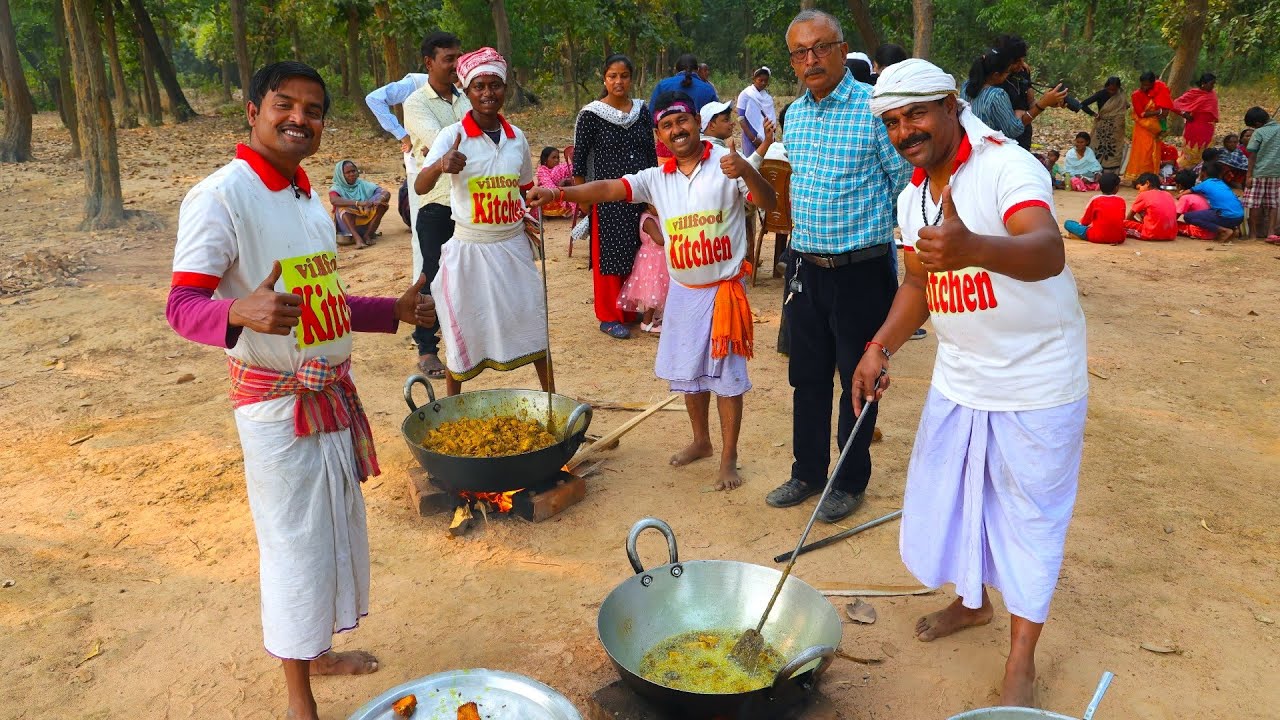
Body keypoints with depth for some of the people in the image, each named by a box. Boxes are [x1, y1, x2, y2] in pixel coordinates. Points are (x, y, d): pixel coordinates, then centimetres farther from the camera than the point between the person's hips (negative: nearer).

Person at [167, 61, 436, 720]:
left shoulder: (309, 197, 11)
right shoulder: (219, 196, -14)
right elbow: (182, 305, -22)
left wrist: (395, 310, 16)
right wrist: (243, 311, -42)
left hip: (333, 392, 8)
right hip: (275, 402, -8)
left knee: (337, 527, 18)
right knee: (293, 542, 1)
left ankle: (318, 650, 39)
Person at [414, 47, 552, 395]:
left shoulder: (517, 137, 4)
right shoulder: (452, 136, -9)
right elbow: (420, 187, -21)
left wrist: (527, 217, 2)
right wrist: (440, 165, -42)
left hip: (513, 246, 4)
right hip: (469, 249, -3)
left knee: (534, 322, 10)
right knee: (462, 330, 6)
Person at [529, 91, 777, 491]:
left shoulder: (727, 163, -10)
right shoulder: (657, 178, 2)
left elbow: (769, 203, -17)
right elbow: (608, 188, -6)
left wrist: (746, 171, -37)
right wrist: (558, 193, -20)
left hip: (724, 289, -5)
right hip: (682, 291, 5)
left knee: (726, 374, 2)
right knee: (688, 372, 16)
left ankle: (729, 458, 15)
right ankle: (701, 441, 36)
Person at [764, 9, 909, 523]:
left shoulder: (875, 108, -11)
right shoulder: (793, 115, 9)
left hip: (861, 272, -6)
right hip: (805, 268, 6)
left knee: (858, 381, 7)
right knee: (807, 377, 14)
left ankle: (851, 482, 23)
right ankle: (807, 472, 30)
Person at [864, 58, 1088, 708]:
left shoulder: (1008, 168, -22)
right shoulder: (912, 198, 3)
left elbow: (1048, 252, -41)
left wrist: (973, 248, -62)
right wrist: (880, 347, 0)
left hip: (1036, 384, -7)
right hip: (958, 379, 7)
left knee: (1029, 517, 6)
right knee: (949, 495, 18)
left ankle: (1021, 660, 22)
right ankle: (971, 601, 44)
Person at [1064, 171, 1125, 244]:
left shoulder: (1095, 200, 1)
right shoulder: (1121, 200, 8)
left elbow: (1085, 221, 6)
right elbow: (1122, 220, 20)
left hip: (1098, 237, -3)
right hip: (1119, 238, 3)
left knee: (1068, 223, 7)